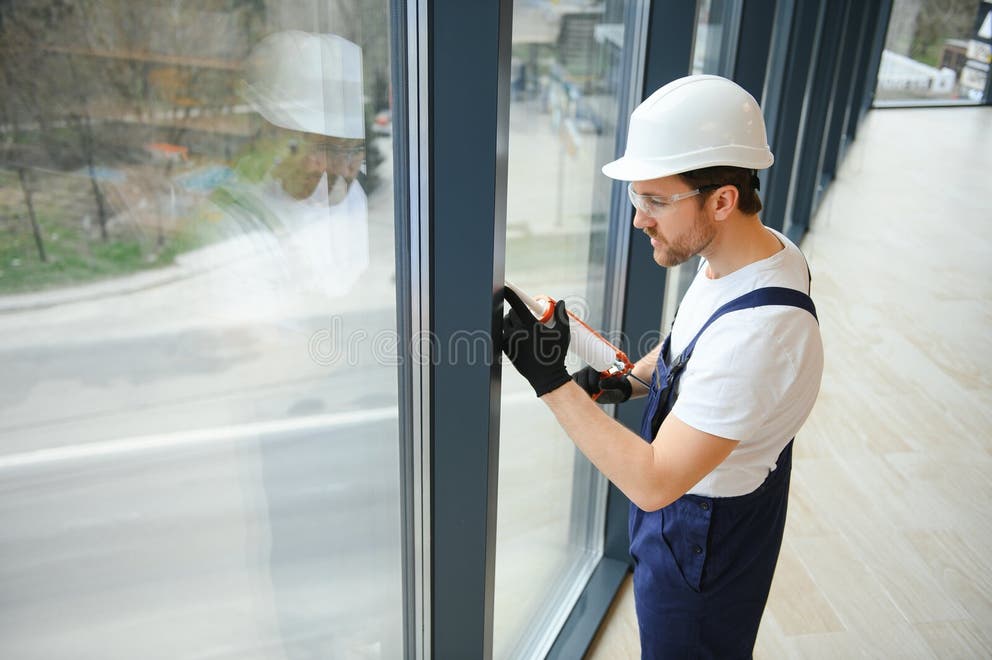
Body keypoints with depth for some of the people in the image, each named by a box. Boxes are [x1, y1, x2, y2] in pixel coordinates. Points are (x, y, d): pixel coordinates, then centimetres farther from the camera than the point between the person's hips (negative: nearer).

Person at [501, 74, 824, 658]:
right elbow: (691, 346, 12)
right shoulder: (762, 250, -8)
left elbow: (653, 482, -36)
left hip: (704, 538, -8)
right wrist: (628, 382, -5)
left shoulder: (758, 333, -39)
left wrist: (550, 379, -36)